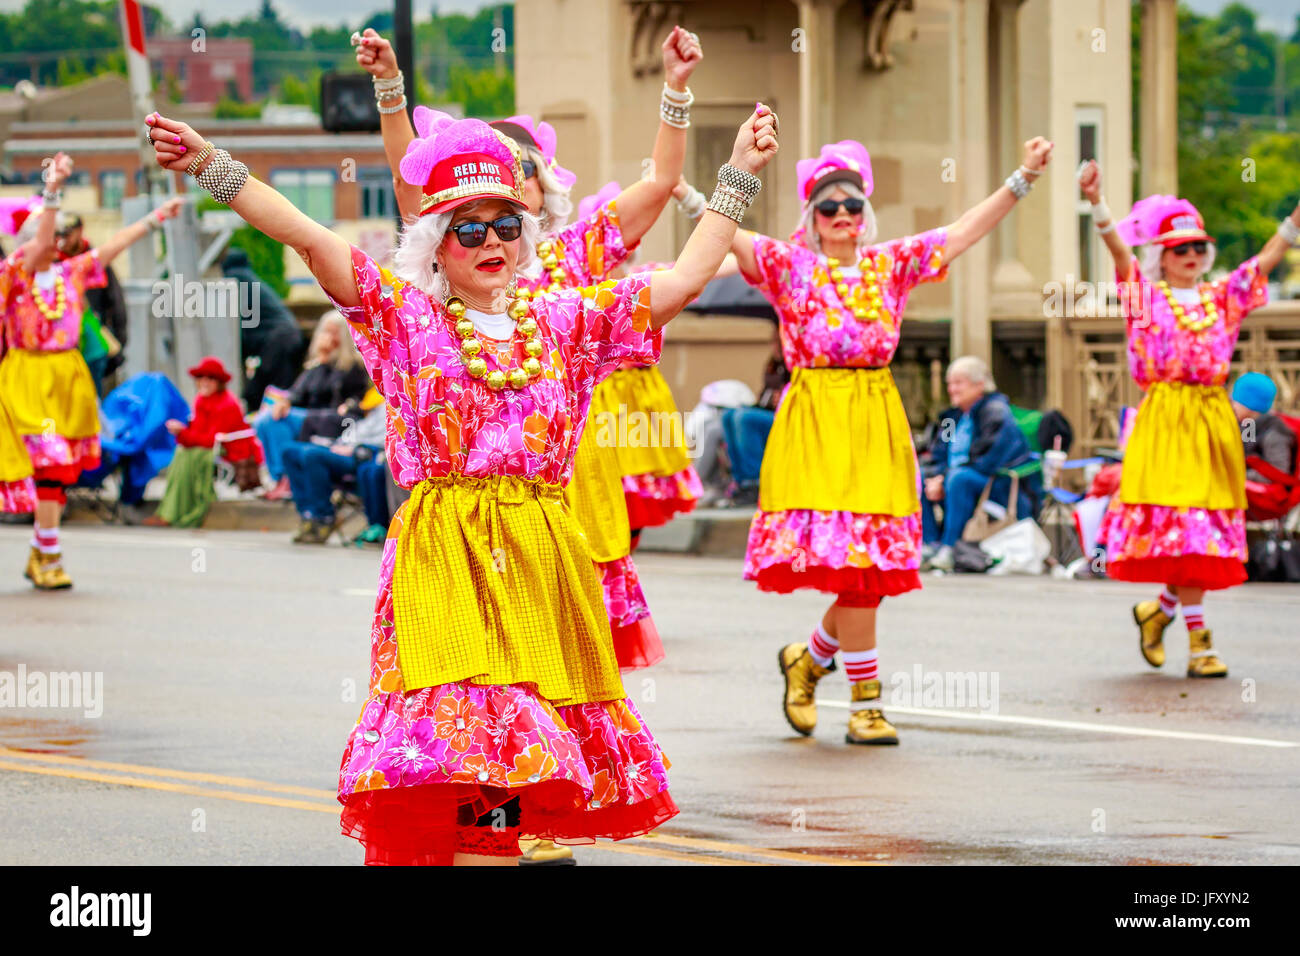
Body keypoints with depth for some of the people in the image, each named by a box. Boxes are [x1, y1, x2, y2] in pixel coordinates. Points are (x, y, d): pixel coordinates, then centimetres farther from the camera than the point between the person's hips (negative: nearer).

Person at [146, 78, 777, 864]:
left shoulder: (565, 321, 13)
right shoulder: (405, 319, 5)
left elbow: (688, 276, 14)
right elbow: (311, 239, -3)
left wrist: (739, 175, 14)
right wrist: (214, 168, -11)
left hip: (541, 558, 3)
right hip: (442, 556, -3)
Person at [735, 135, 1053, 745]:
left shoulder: (891, 264, 12)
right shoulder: (788, 266, 4)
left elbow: (965, 231, 10)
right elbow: (728, 236, -9)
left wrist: (1022, 180, 4)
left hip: (875, 422, 3)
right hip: (814, 421, -3)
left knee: (868, 567, -1)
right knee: (852, 562, -11)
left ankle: (808, 661, 24)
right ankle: (866, 703, -3)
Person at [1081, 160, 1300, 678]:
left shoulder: (1221, 298, 13)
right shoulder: (1145, 295, 4)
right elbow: (1119, 248, -11)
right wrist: (1096, 203, -27)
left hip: (1213, 417, 4)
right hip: (1165, 416, -4)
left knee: (1206, 529, 3)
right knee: (1182, 523, -7)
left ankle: (1160, 609, 25)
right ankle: (1200, 643, -3)